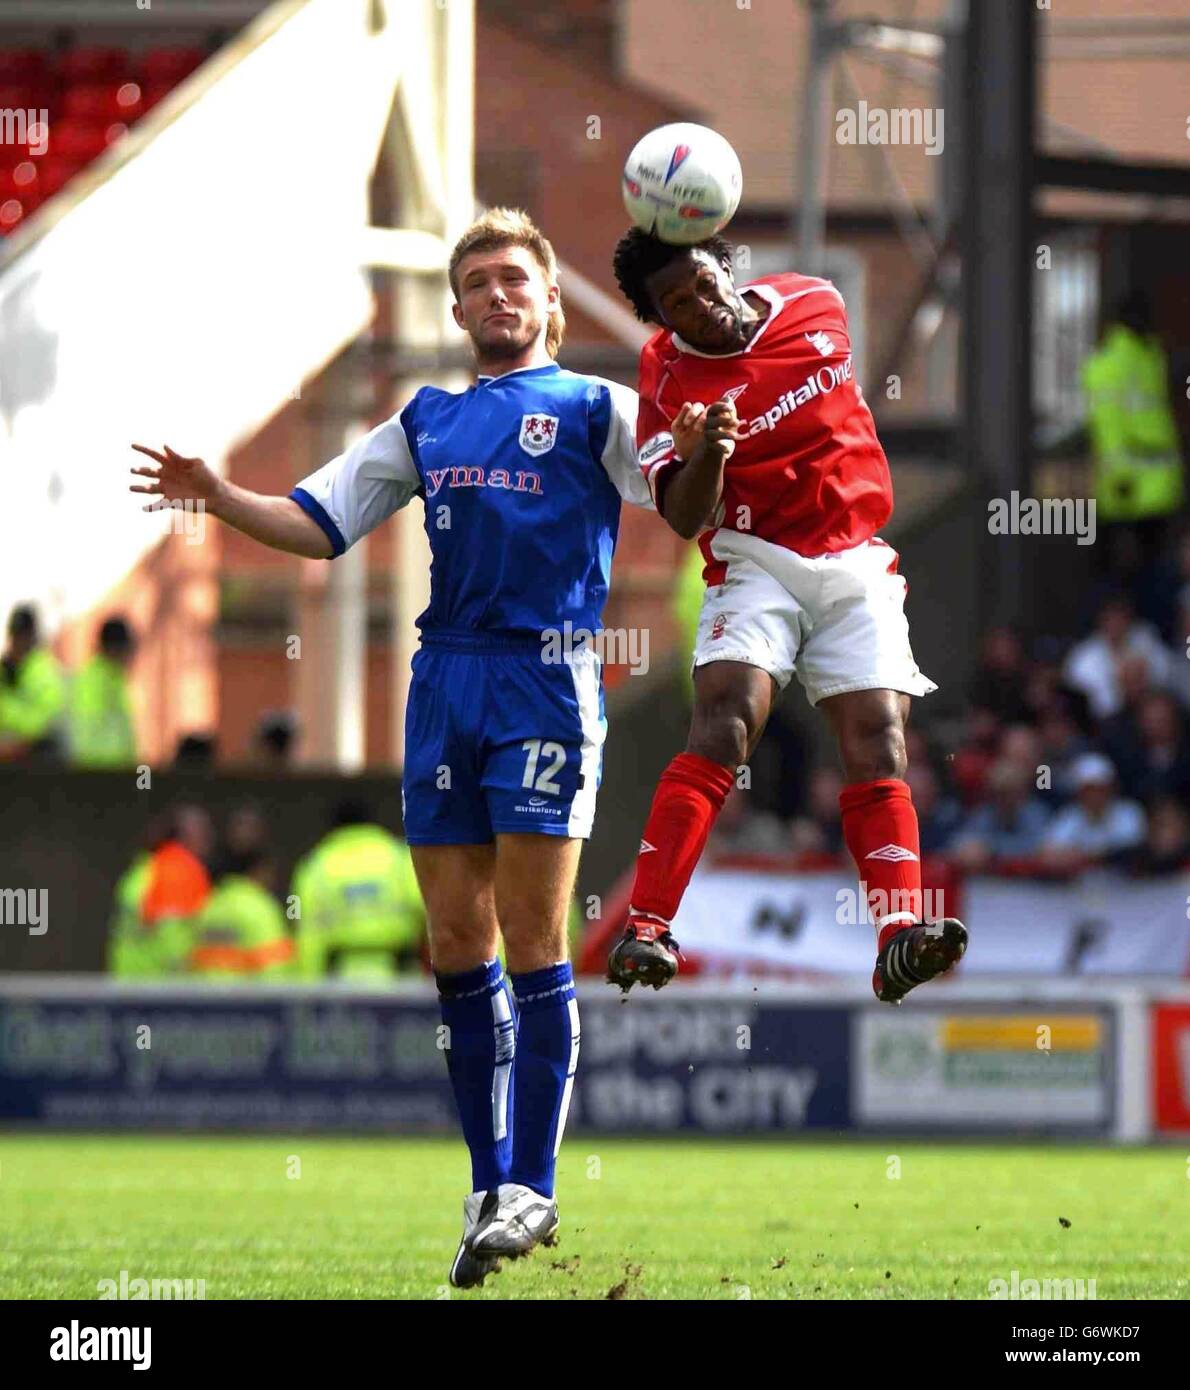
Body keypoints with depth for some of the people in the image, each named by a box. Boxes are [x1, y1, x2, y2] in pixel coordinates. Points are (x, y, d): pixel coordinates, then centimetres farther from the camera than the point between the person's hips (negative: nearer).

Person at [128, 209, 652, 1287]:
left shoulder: (593, 410, 6)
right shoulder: (427, 422, 20)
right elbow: (319, 525, 20)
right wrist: (218, 496, 5)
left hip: (547, 680, -5)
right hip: (445, 685, 5)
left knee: (531, 939, -8)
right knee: (457, 943, 4)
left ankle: (532, 1186, -3)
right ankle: (489, 1182, 12)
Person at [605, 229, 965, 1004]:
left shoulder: (816, 304, 0)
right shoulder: (669, 378, -8)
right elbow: (684, 517, -14)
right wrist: (706, 455, -32)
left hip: (859, 567, 3)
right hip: (757, 565, -3)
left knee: (878, 740, -12)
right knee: (724, 724, -22)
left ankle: (901, 942, -21)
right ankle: (646, 928, -26)